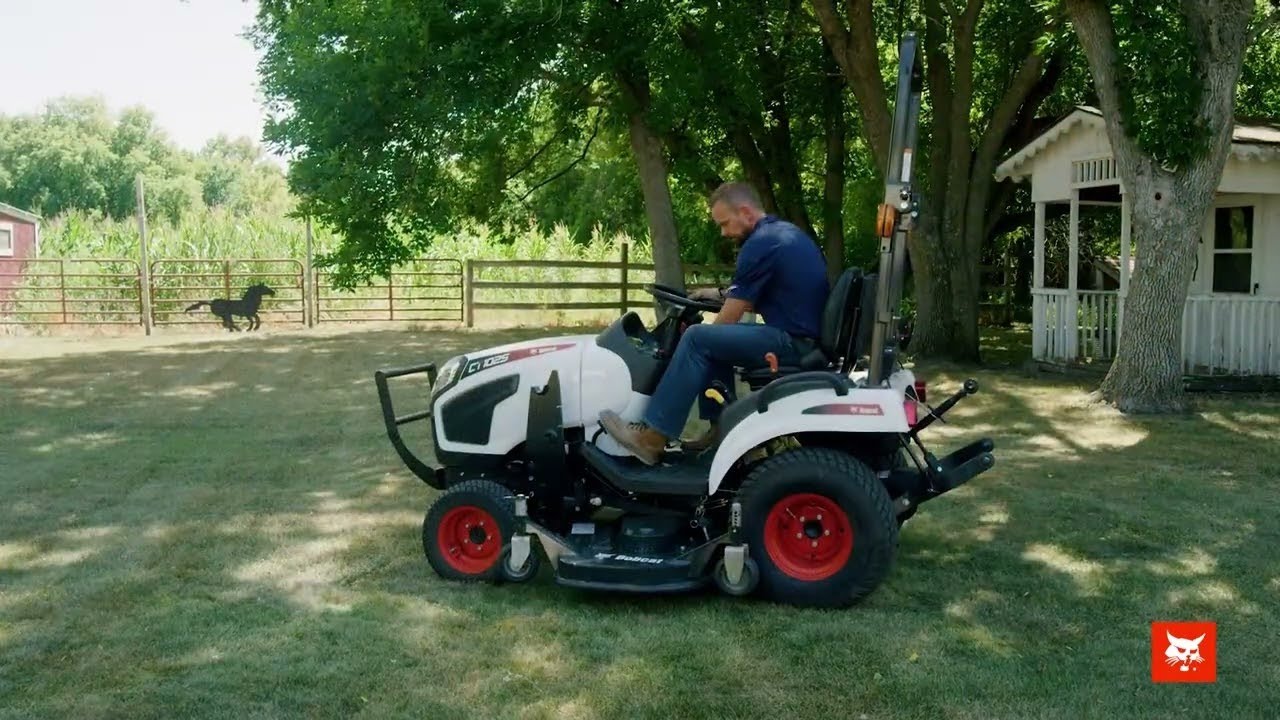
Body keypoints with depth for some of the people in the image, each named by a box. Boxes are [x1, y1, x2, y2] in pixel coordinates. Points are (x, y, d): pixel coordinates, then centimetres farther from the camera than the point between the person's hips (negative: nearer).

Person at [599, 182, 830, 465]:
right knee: (715, 339, 20)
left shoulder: (759, 244, -14)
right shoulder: (786, 232, 17)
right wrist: (721, 293, 22)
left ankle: (653, 437, -10)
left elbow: (730, 317, -8)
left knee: (697, 339, -12)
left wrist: (698, 344, 7)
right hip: (805, 335, 10)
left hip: (791, 341, -10)